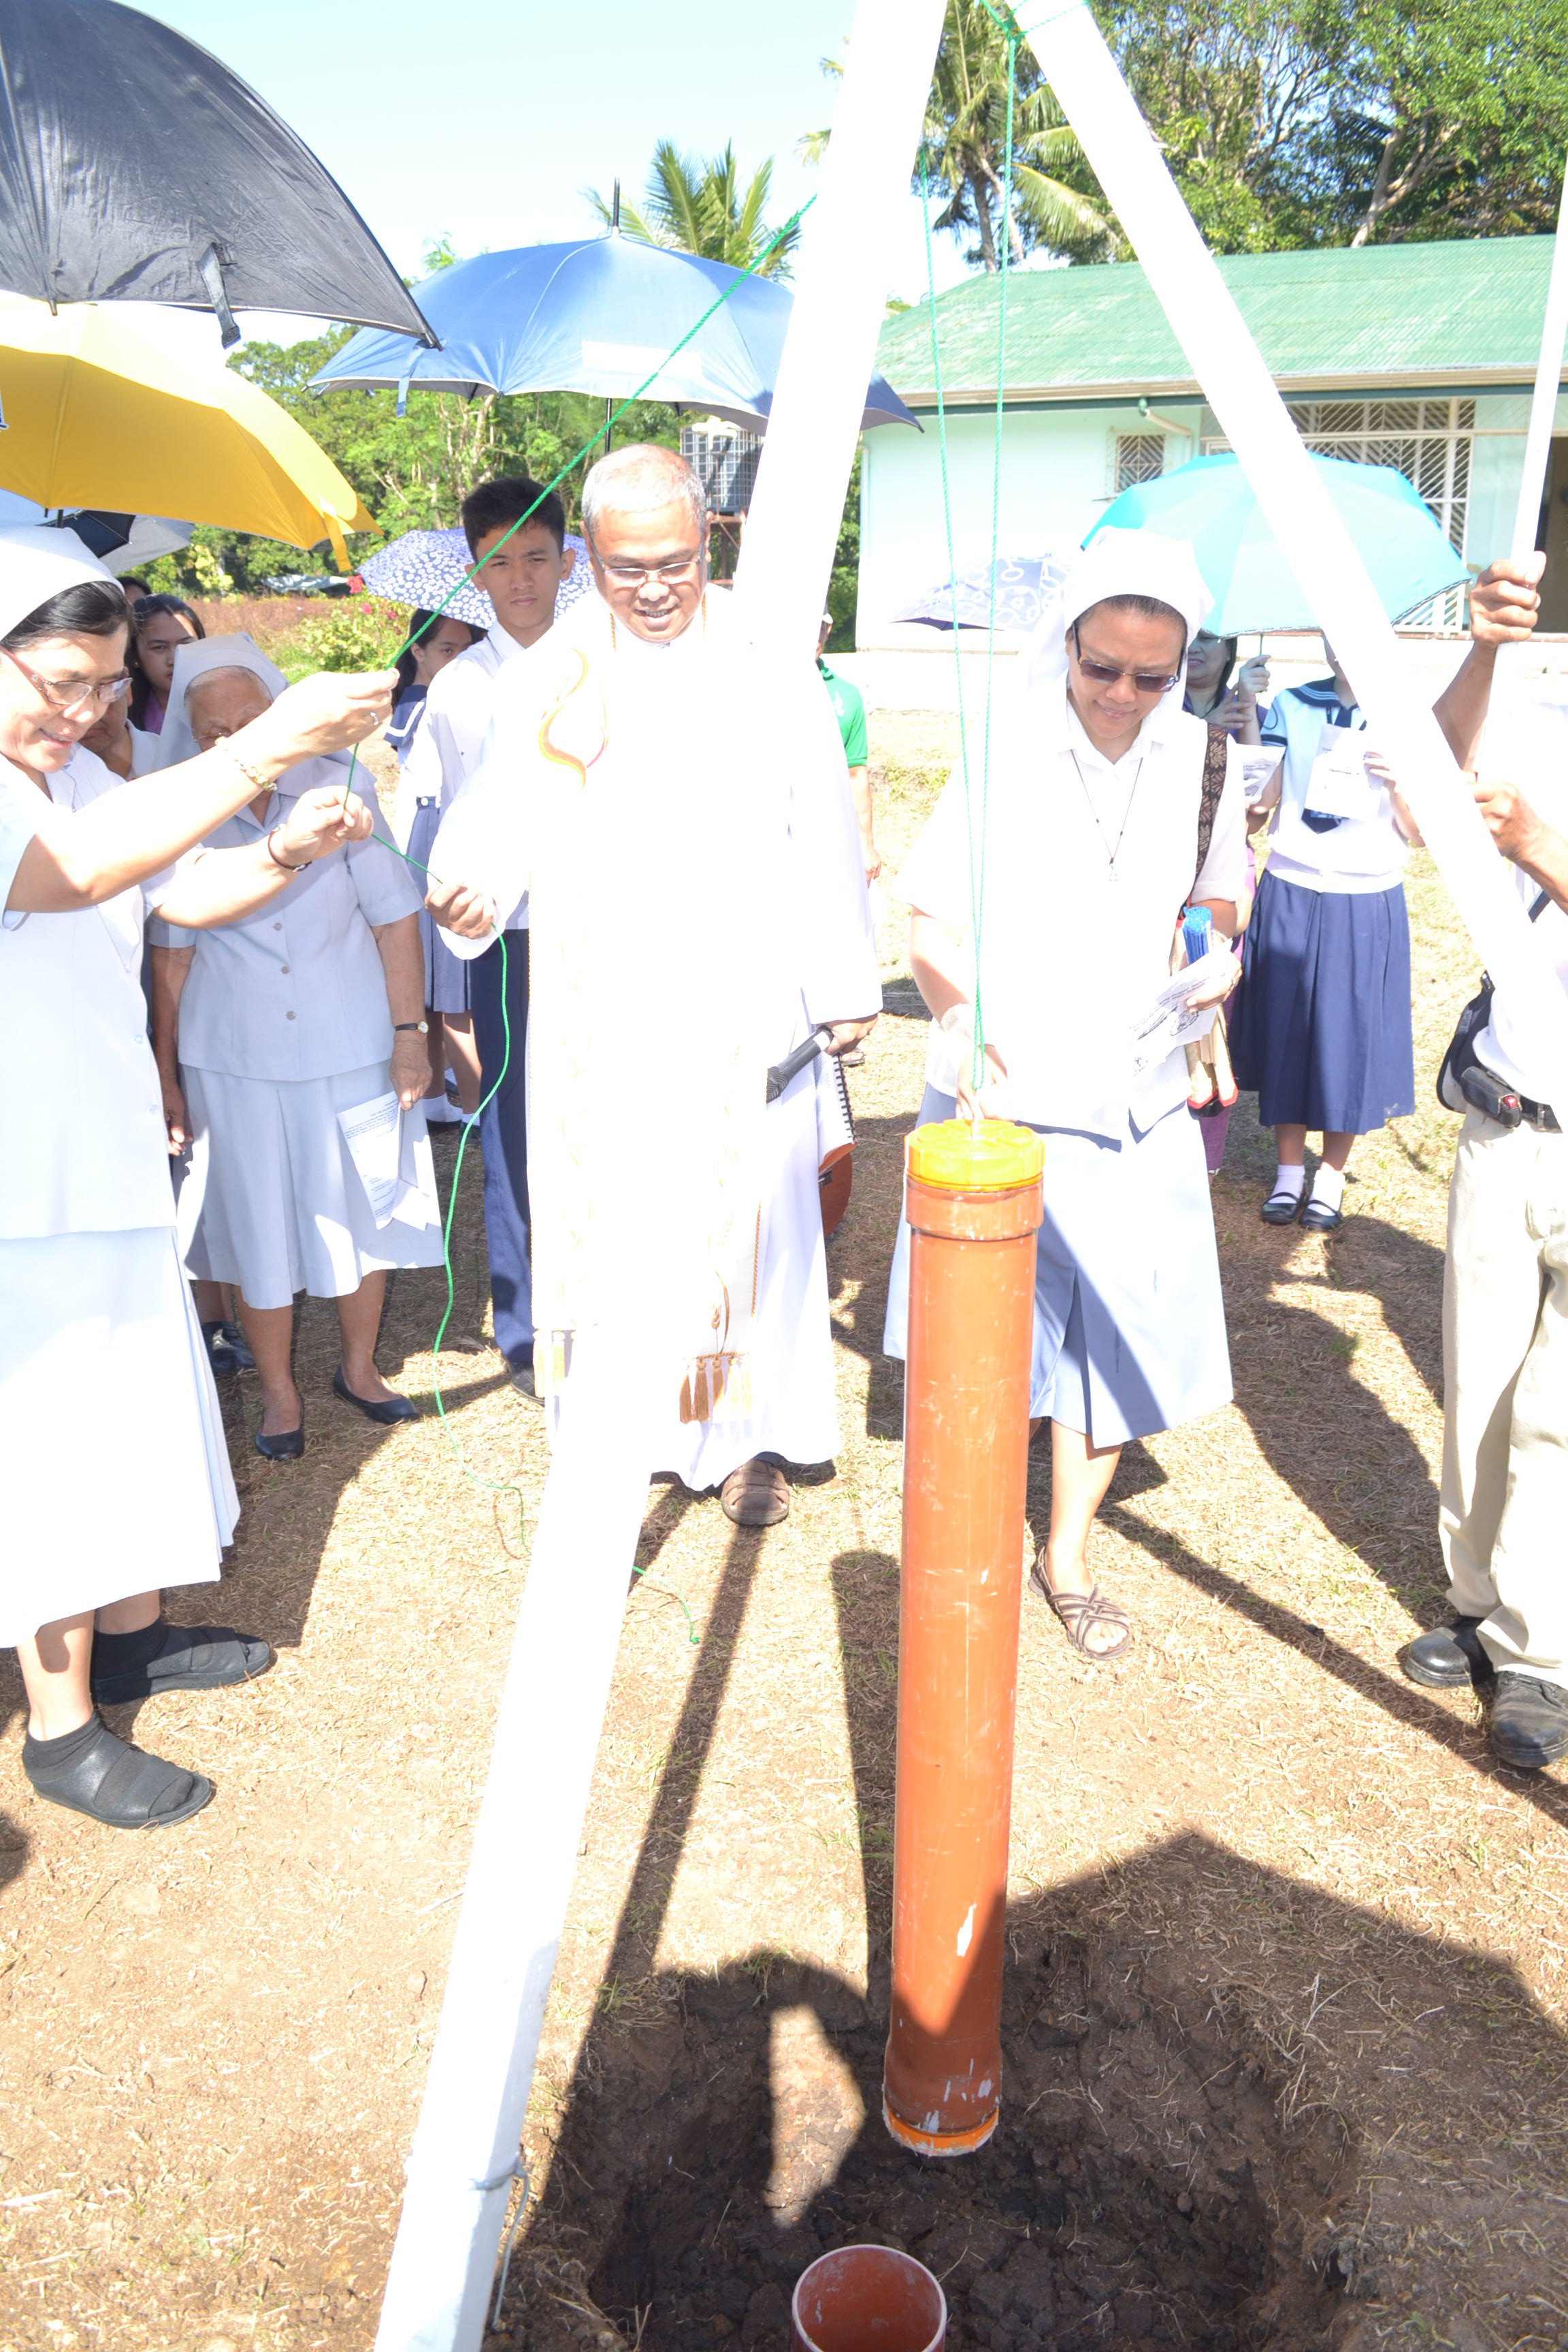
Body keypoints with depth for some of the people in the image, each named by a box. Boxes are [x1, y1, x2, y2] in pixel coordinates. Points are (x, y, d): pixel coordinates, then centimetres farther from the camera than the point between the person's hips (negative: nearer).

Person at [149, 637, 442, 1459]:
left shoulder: (338, 791, -8)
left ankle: (359, 1367, 34)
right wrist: (165, 1072, 2)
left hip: (352, 1048, 0)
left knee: (359, 1208, 13)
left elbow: (395, 916, -5)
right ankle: (278, 1392, 26)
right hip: (234, 1059, 0)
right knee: (259, 1223, 9)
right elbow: (172, 953, 1)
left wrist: (409, 1033, -7)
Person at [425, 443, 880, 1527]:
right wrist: (469, 882, -22)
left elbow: (824, 837, 3)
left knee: (745, 1221, 4)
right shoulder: (547, 675, 6)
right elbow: (503, 808, 1)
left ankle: (750, 1436, 22)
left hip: (740, 1017, -1)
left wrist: (845, 988, 2)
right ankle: (612, 1435, 21)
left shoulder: (770, 668, 2)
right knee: (602, 1218, 5)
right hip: (596, 1018, 1)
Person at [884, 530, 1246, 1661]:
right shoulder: (1004, 750, -8)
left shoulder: (1205, 759, 2)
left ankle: (1070, 1553, 29)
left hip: (1134, 1099, 3)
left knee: (1121, 1334, 9)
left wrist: (1214, 958, -6)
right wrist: (961, 1017, -23)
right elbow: (930, 918, -5)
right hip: (1000, 1094, -3)